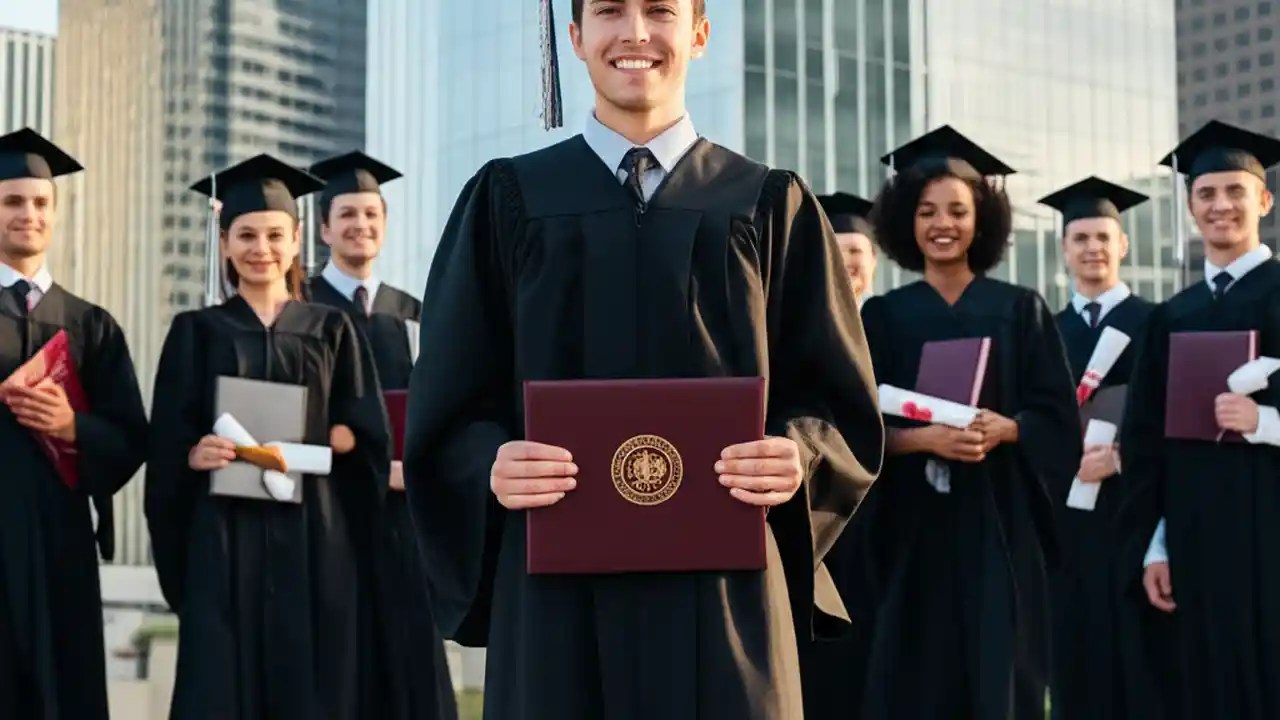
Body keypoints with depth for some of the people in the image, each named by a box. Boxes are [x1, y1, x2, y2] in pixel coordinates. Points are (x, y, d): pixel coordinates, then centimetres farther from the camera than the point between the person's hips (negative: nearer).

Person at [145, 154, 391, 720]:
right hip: (224, 540, 0)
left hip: (314, 540, 1)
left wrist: (298, 444, -12)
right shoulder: (197, 332, 8)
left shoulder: (331, 330, 10)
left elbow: (366, 434, 4)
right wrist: (196, 454, -18)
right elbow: (168, 445, 3)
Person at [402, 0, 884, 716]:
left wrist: (800, 456, -14)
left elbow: (842, 404, 7)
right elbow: (448, 410, 5)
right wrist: (491, 466, -16)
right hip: (558, 589, 0)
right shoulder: (508, 200, 8)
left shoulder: (771, 206, 9)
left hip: (723, 587, 0)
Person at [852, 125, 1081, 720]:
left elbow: (1059, 419, 2)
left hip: (1000, 520, 0)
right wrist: (925, 437, -17)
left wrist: (1004, 429, -17)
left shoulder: (1021, 310, 6)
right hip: (913, 522, 0)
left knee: (1001, 672, -2)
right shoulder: (883, 315, 6)